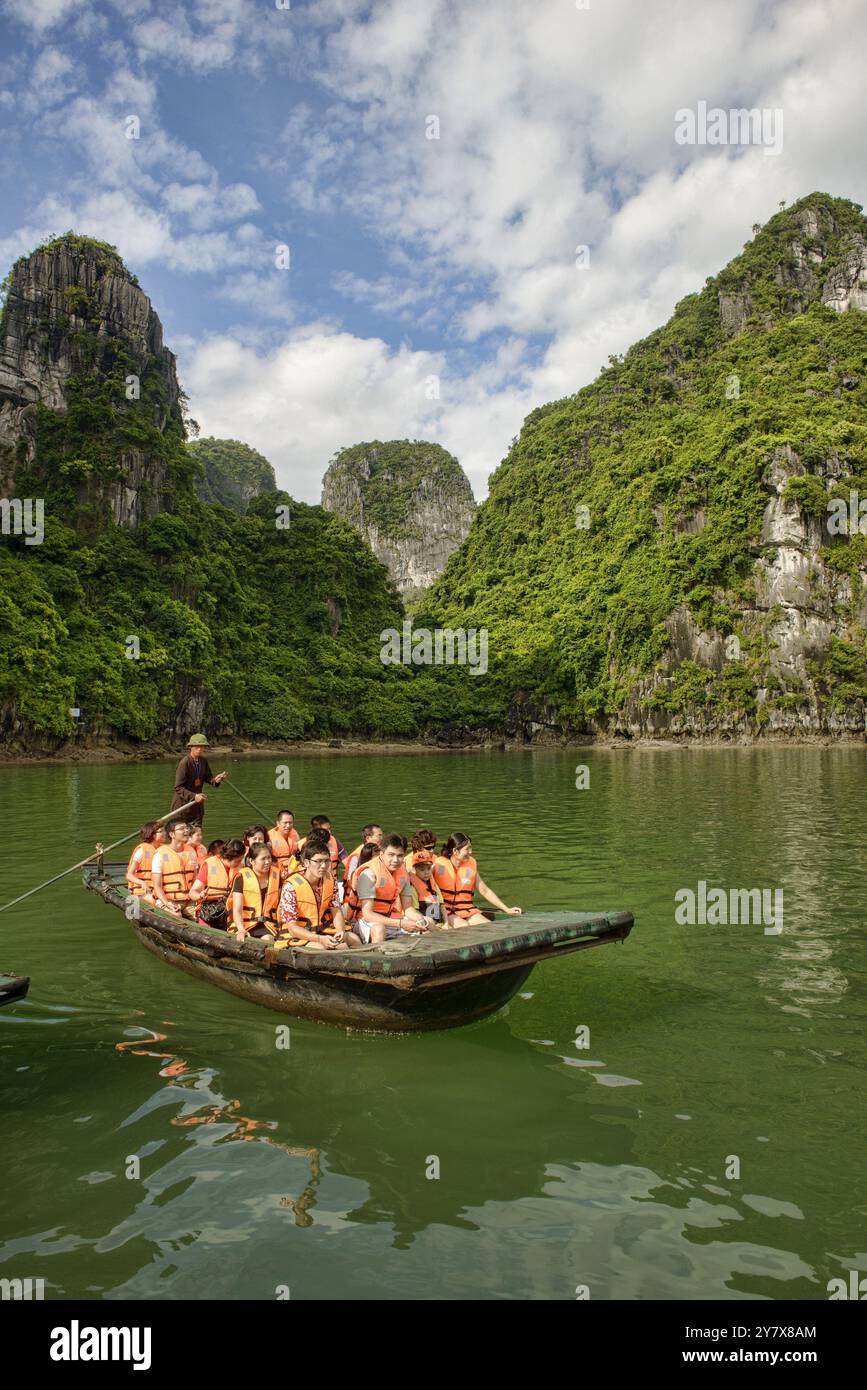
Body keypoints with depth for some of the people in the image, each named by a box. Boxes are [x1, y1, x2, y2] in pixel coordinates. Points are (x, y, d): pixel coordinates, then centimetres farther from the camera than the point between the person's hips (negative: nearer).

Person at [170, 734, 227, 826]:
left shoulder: (203, 761, 1)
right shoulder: (184, 763, -20)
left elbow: (208, 778, 11)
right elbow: (178, 788, -21)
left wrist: (215, 780, -12)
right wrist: (193, 796, -34)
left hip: (197, 803, 7)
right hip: (182, 804, -7)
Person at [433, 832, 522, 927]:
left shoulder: (471, 864, 7)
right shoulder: (438, 865, -8)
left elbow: (485, 891, 13)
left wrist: (507, 909, 10)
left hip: (466, 910, 5)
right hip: (445, 910, -5)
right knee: (466, 928, -30)